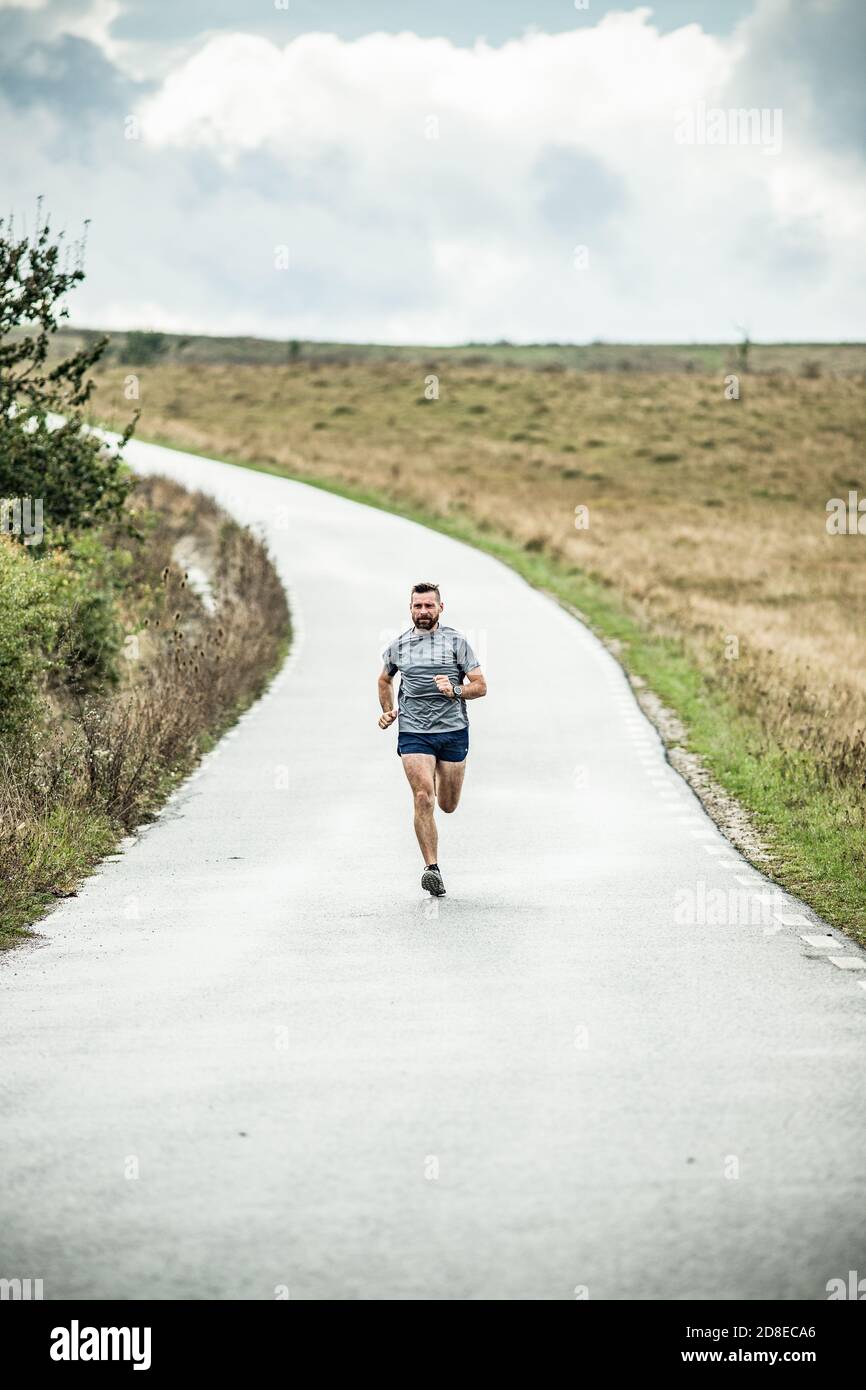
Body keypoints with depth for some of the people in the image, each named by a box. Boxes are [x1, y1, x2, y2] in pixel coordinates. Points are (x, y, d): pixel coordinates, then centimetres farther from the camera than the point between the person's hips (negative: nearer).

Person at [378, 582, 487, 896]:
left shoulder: (456, 641, 1)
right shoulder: (397, 646, 8)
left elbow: (480, 686, 0)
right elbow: (385, 680, 28)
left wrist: (455, 690, -18)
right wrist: (388, 711, 14)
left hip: (453, 731, 0)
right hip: (413, 733, 0)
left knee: (448, 806, 11)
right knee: (423, 798, -17)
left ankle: (442, 781, 49)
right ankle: (432, 868, -16)